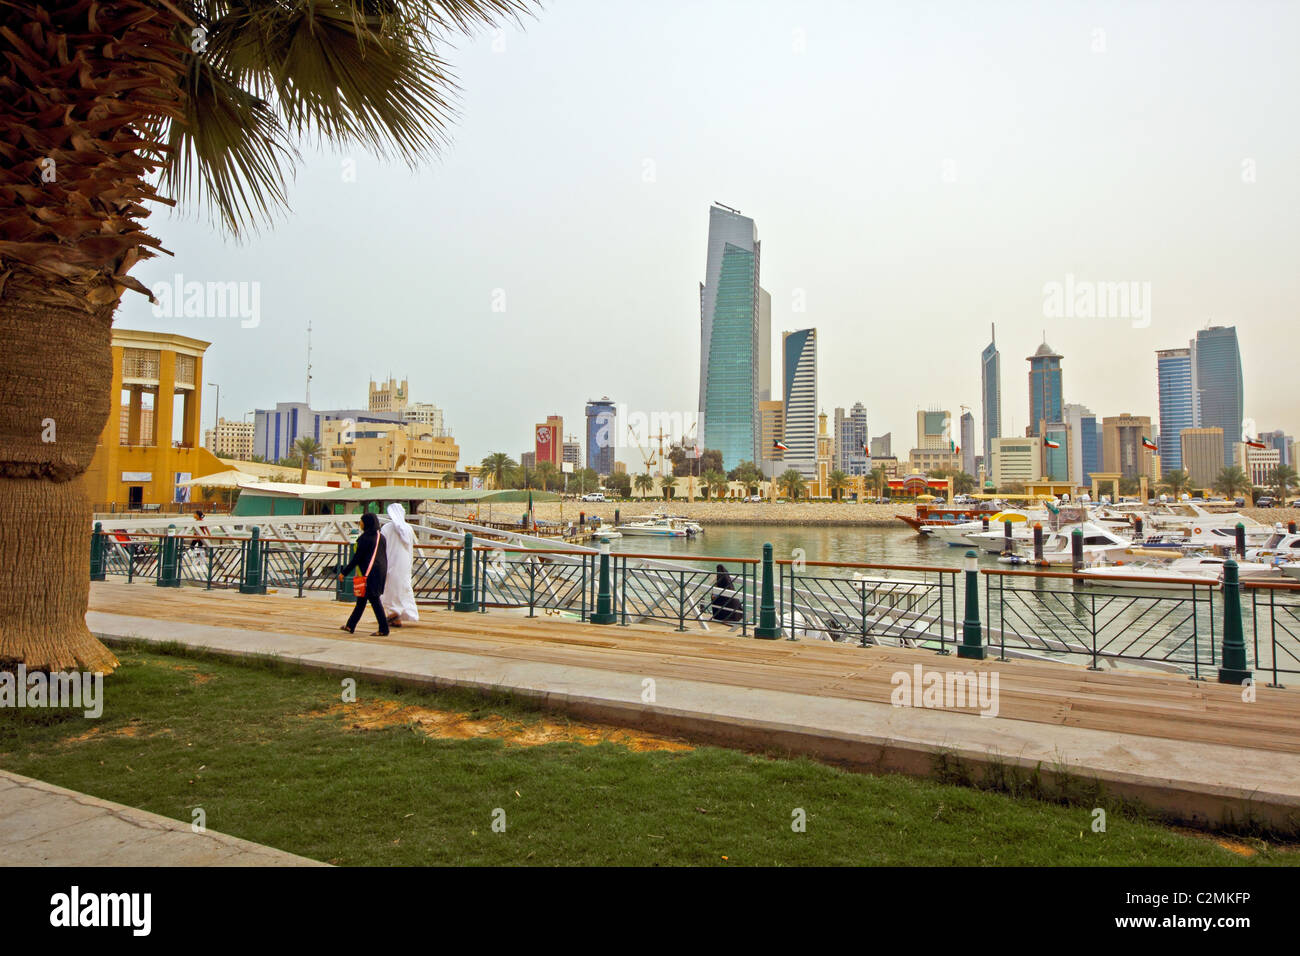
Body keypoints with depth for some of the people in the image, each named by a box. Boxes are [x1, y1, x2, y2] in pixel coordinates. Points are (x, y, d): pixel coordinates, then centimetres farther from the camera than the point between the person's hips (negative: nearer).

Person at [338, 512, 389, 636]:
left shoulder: (365, 538, -14)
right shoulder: (380, 537, 9)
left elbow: (356, 558, -13)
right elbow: (384, 557, 12)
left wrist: (344, 572, -6)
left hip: (369, 573, -8)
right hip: (380, 571, 8)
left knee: (374, 600, -4)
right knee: (362, 599, 17)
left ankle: (383, 630, -3)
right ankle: (350, 626, 27)